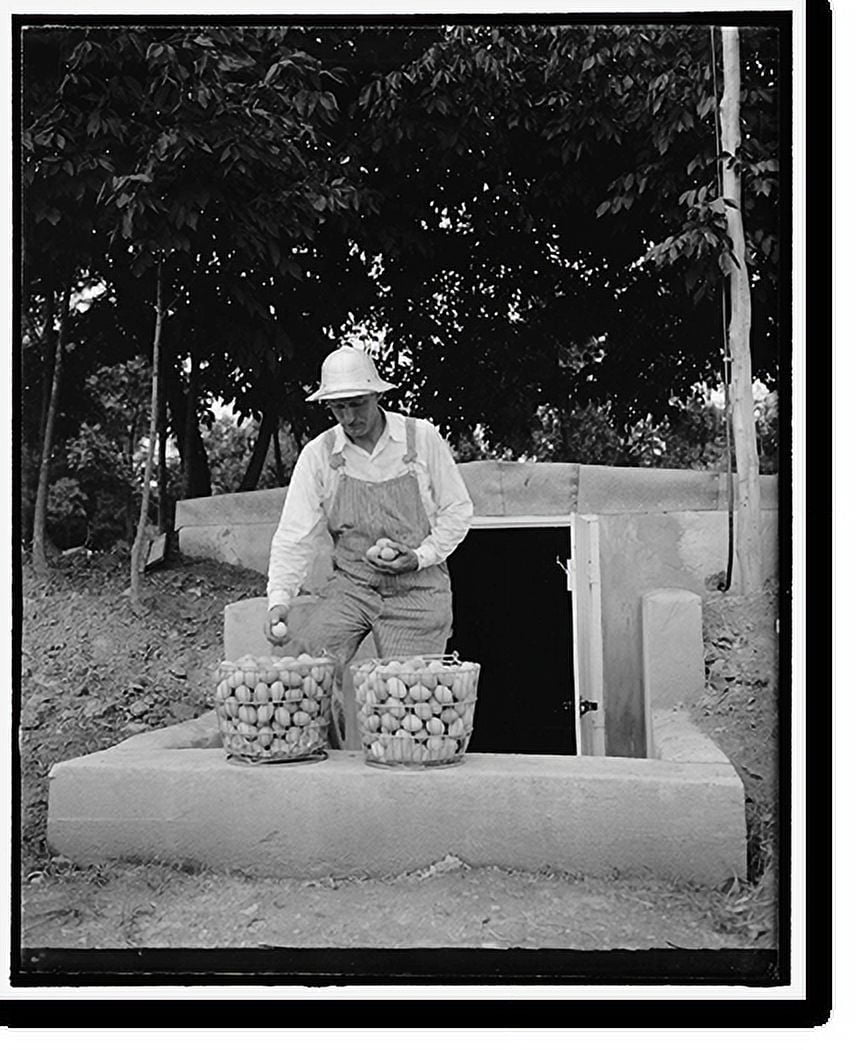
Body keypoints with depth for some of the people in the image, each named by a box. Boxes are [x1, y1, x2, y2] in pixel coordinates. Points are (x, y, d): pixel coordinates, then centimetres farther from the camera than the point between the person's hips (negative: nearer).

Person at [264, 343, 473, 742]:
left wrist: (420, 557, -9)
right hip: (350, 585, 2)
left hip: (417, 589, -1)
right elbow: (295, 536, -2)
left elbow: (457, 509, 5)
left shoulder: (422, 438, -3)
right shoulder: (318, 454, 0)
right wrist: (279, 600, -15)